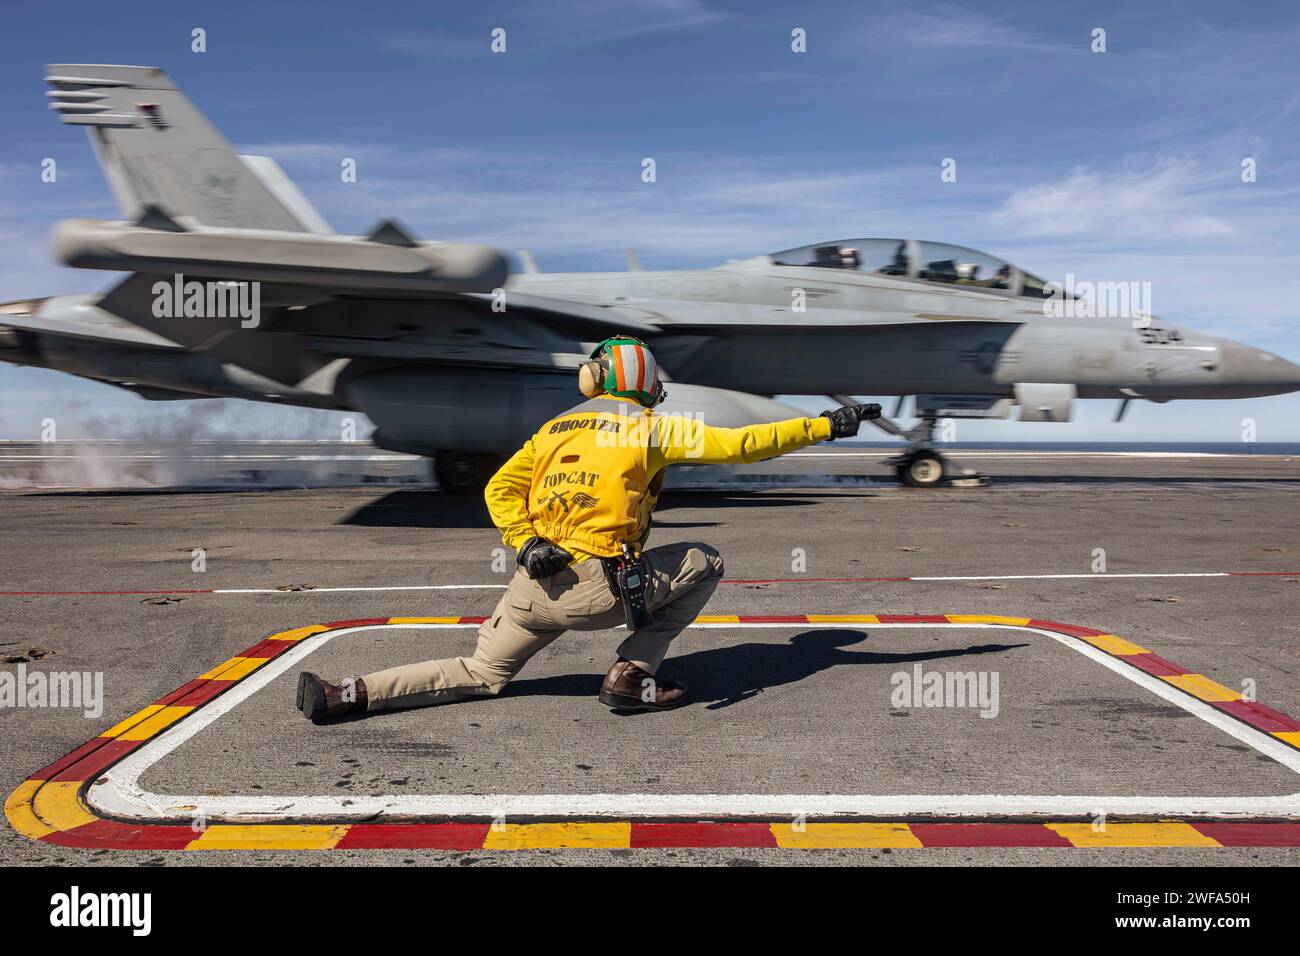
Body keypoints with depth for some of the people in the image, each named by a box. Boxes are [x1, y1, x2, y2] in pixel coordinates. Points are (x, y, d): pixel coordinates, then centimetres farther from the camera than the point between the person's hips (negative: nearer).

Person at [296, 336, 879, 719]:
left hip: (533, 585, 6)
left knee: (481, 675, 24)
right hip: (599, 590, -5)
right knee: (704, 564, 13)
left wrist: (525, 542, 2)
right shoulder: (651, 428, 2)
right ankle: (632, 677, 8)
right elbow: (740, 445, -2)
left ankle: (344, 695, 9)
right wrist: (825, 426, 4)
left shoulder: (554, 429, 16)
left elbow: (500, 490, 13)